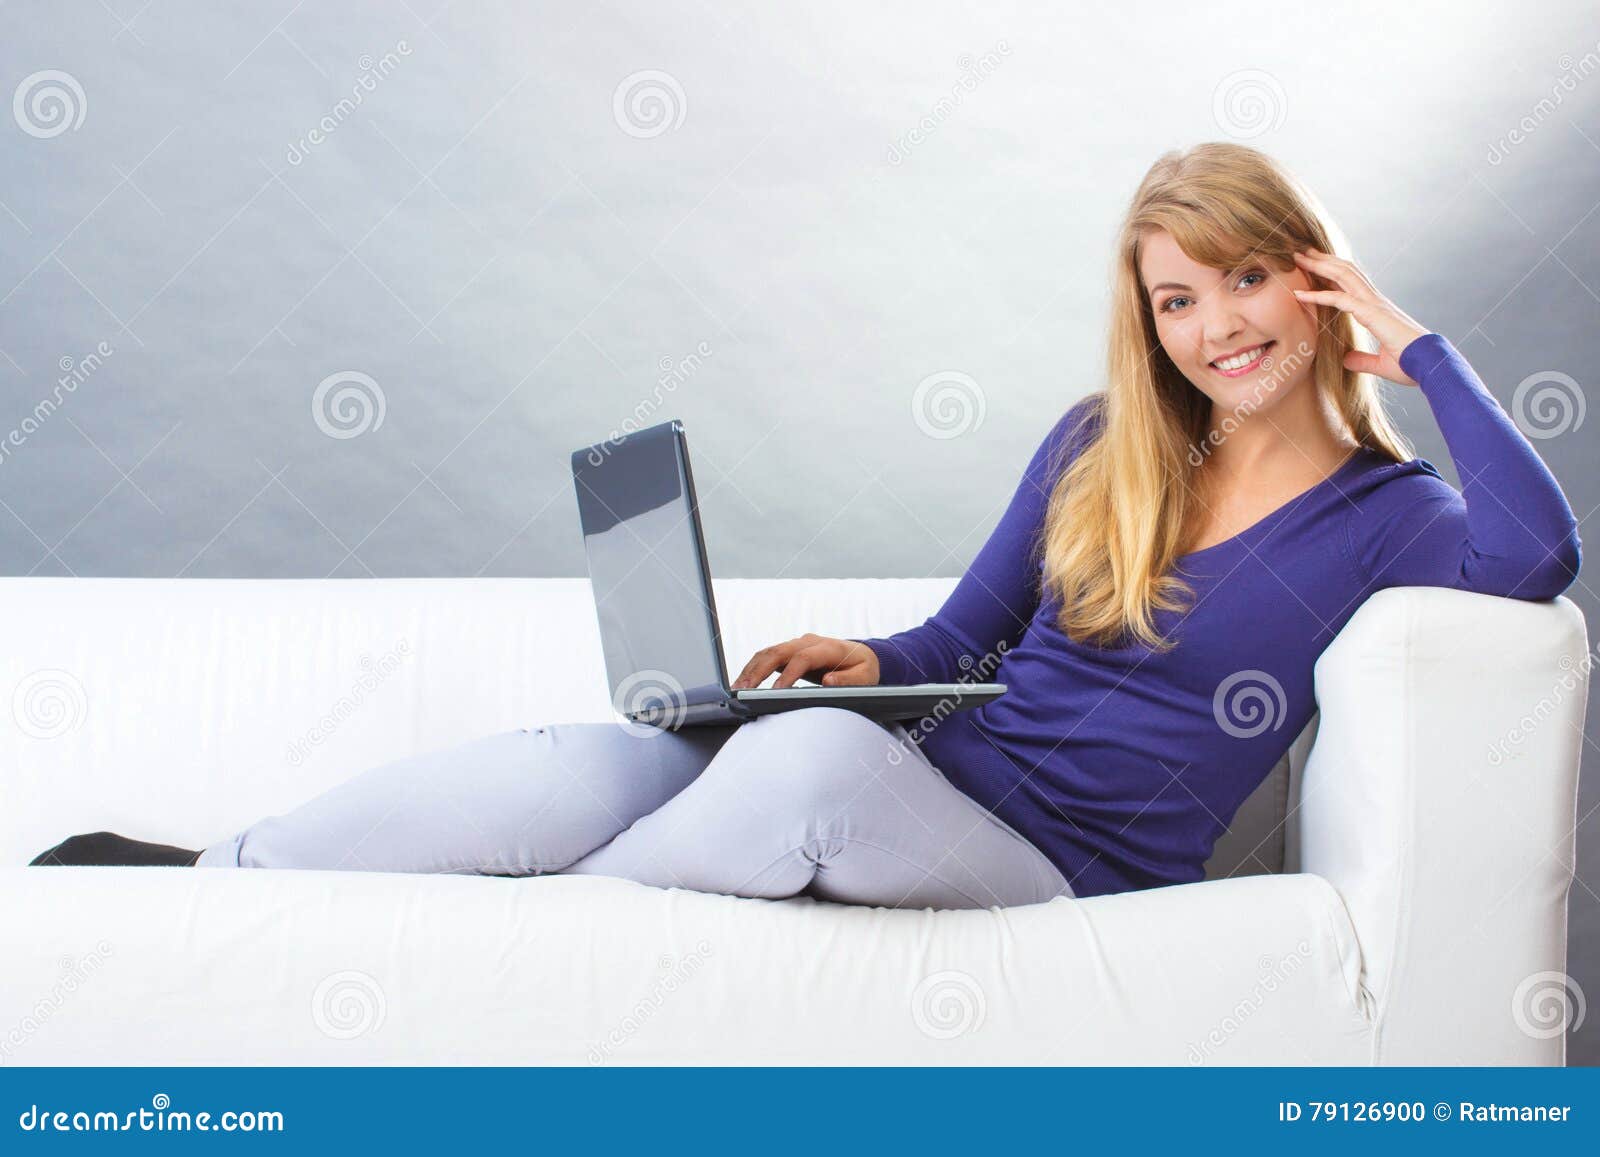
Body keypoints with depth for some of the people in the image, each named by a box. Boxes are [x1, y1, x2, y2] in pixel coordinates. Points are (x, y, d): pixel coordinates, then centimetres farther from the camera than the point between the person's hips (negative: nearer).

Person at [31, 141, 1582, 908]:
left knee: (811, 758, -38)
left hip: (1060, 856, -4)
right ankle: (195, 881, -8)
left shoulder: (1379, 515, 3)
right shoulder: (1097, 448, 13)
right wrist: (869, 658, -4)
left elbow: (1532, 555, -20)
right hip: (927, 763, 4)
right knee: (551, 772, -22)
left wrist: (1414, 345, -10)